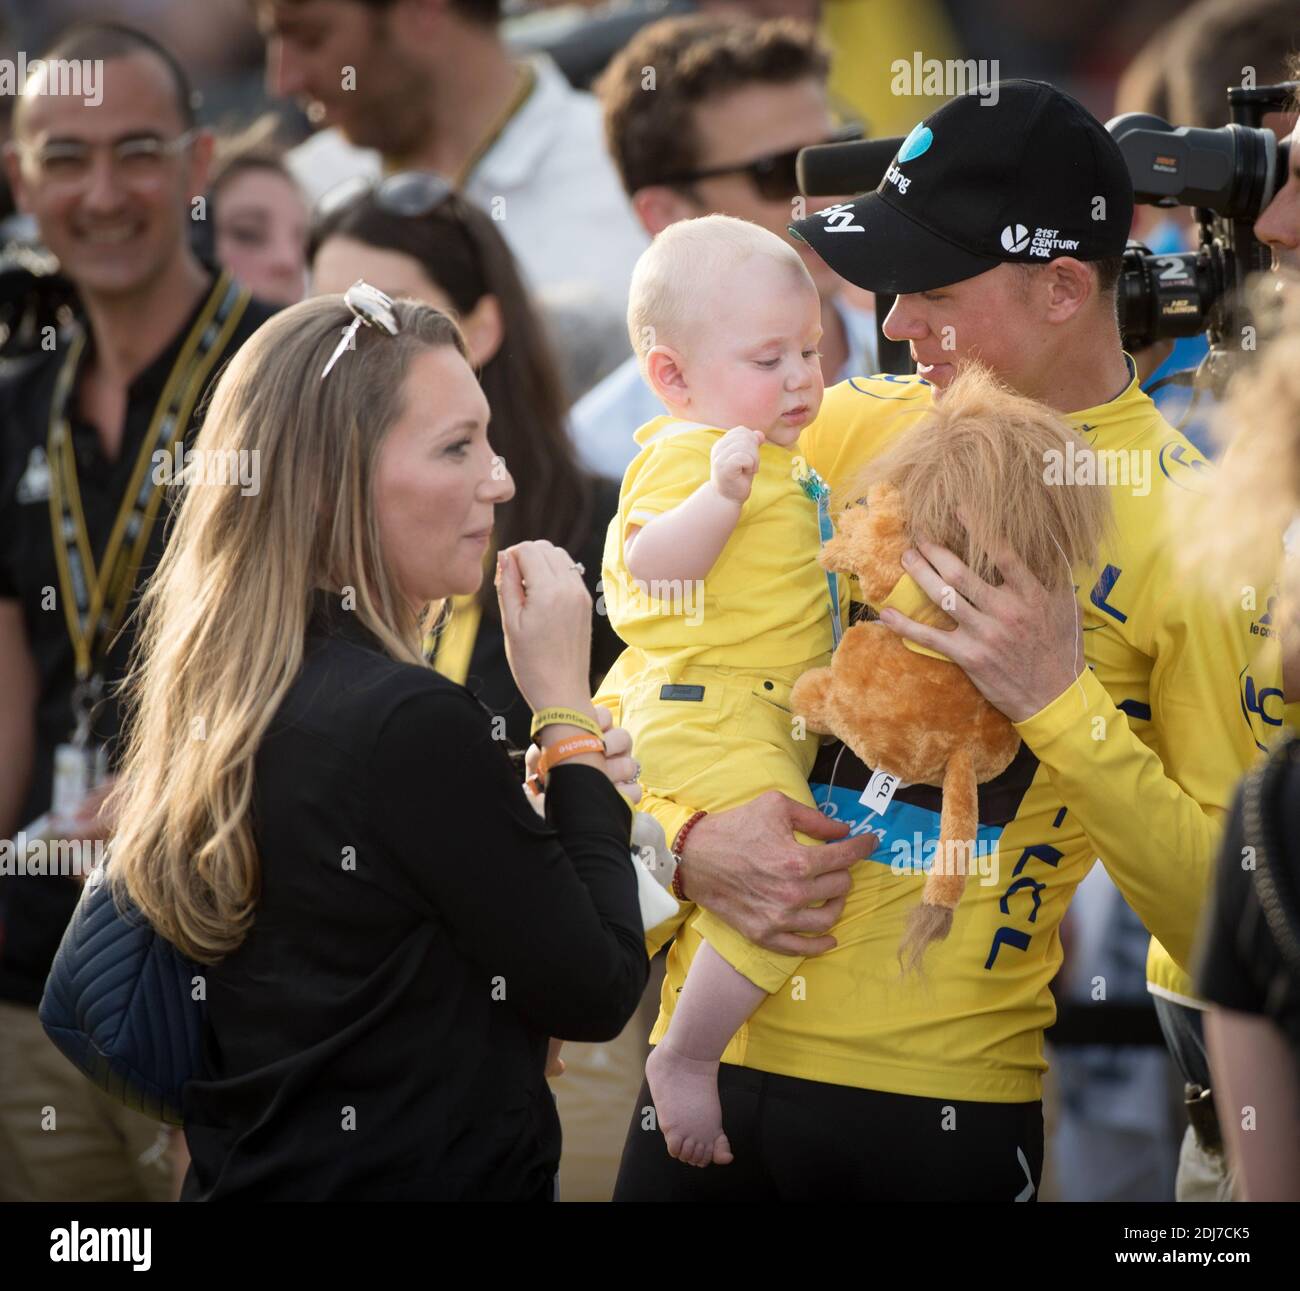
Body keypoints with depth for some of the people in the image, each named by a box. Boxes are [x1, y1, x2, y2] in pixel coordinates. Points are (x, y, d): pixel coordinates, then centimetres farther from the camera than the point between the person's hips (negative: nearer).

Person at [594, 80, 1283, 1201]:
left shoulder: (1195, 530, -5)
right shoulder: (846, 430, 5)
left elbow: (1228, 917, -8)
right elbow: (639, 684, 8)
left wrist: (1059, 701, -19)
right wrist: (688, 838, -12)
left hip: (947, 1105, -3)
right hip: (715, 1058, 3)